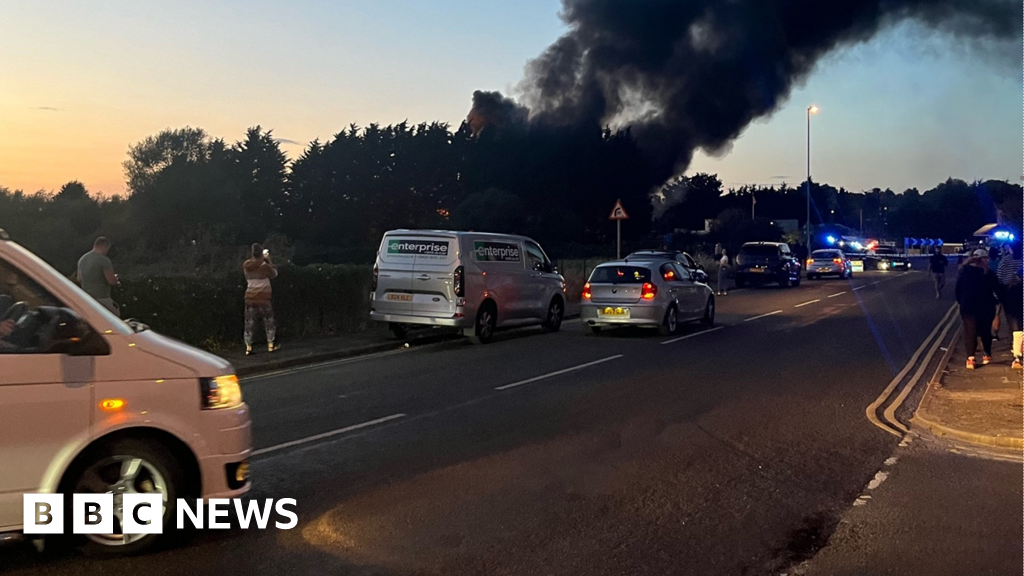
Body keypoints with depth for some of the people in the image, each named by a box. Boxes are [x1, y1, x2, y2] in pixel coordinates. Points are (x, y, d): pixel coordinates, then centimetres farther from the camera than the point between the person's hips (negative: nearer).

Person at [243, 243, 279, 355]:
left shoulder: (246, 265, 0)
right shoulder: (264, 266, -12)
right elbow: (274, 274, 4)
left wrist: (262, 259, 20)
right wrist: (269, 260, 8)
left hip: (249, 297, 4)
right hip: (263, 297, -4)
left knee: (249, 322, 7)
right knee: (269, 321, 12)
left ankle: (248, 347, 5)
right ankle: (270, 345, 16)